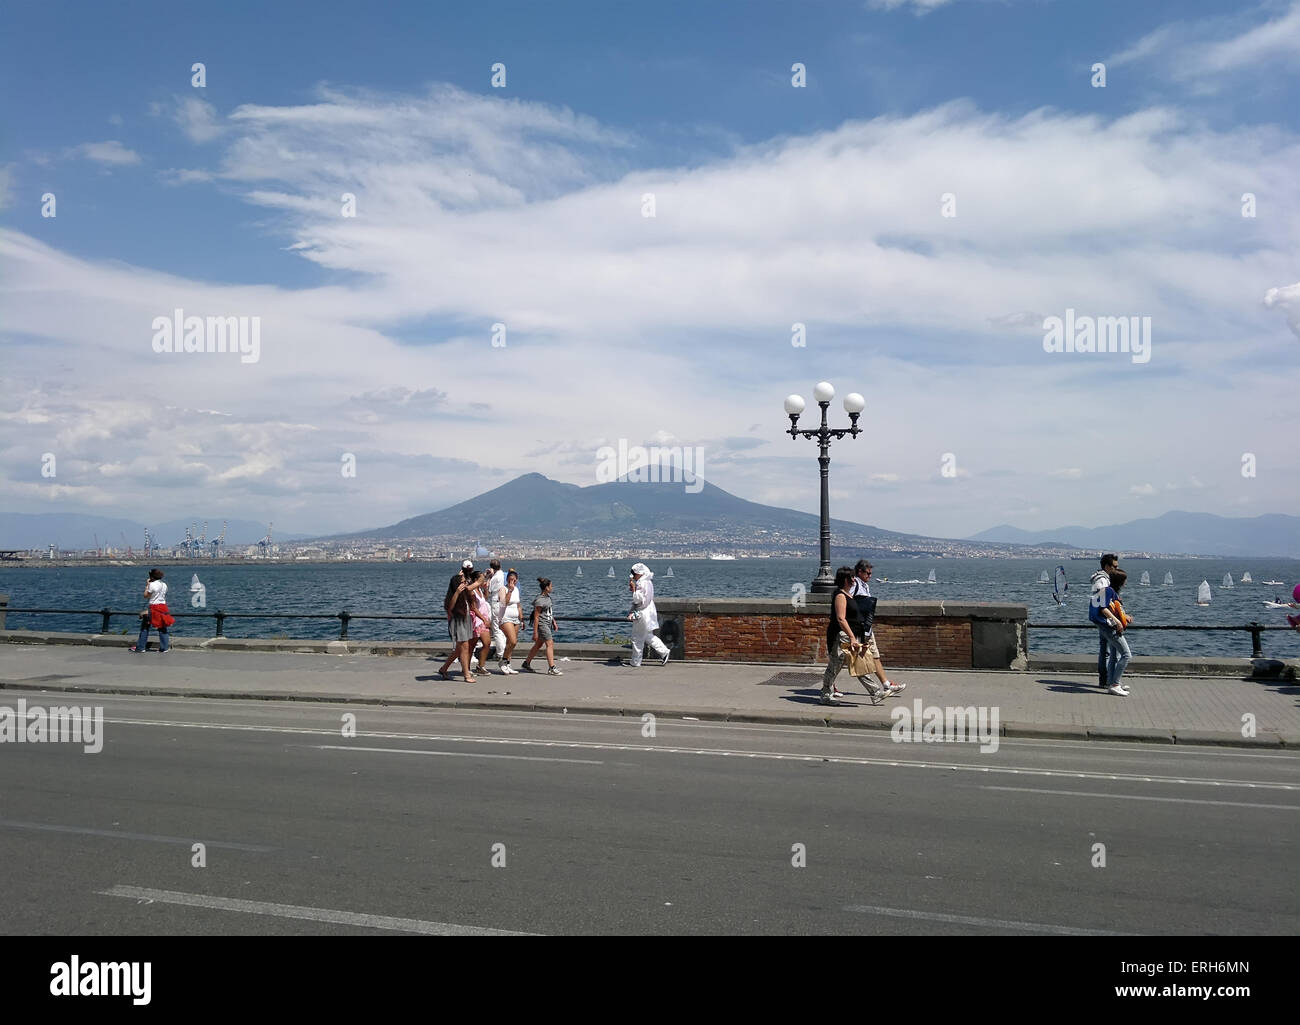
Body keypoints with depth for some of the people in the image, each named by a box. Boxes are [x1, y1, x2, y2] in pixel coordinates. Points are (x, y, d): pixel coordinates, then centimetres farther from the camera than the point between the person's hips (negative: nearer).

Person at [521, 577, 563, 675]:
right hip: (541, 624, -10)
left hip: (548, 624, 10)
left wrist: (554, 622, 19)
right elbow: (536, 617, -17)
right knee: (550, 644, -15)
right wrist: (535, 632, -17)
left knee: (538, 645, 15)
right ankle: (551, 669, -18)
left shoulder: (548, 597, 11)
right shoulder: (540, 600, -17)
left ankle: (526, 664, 27)